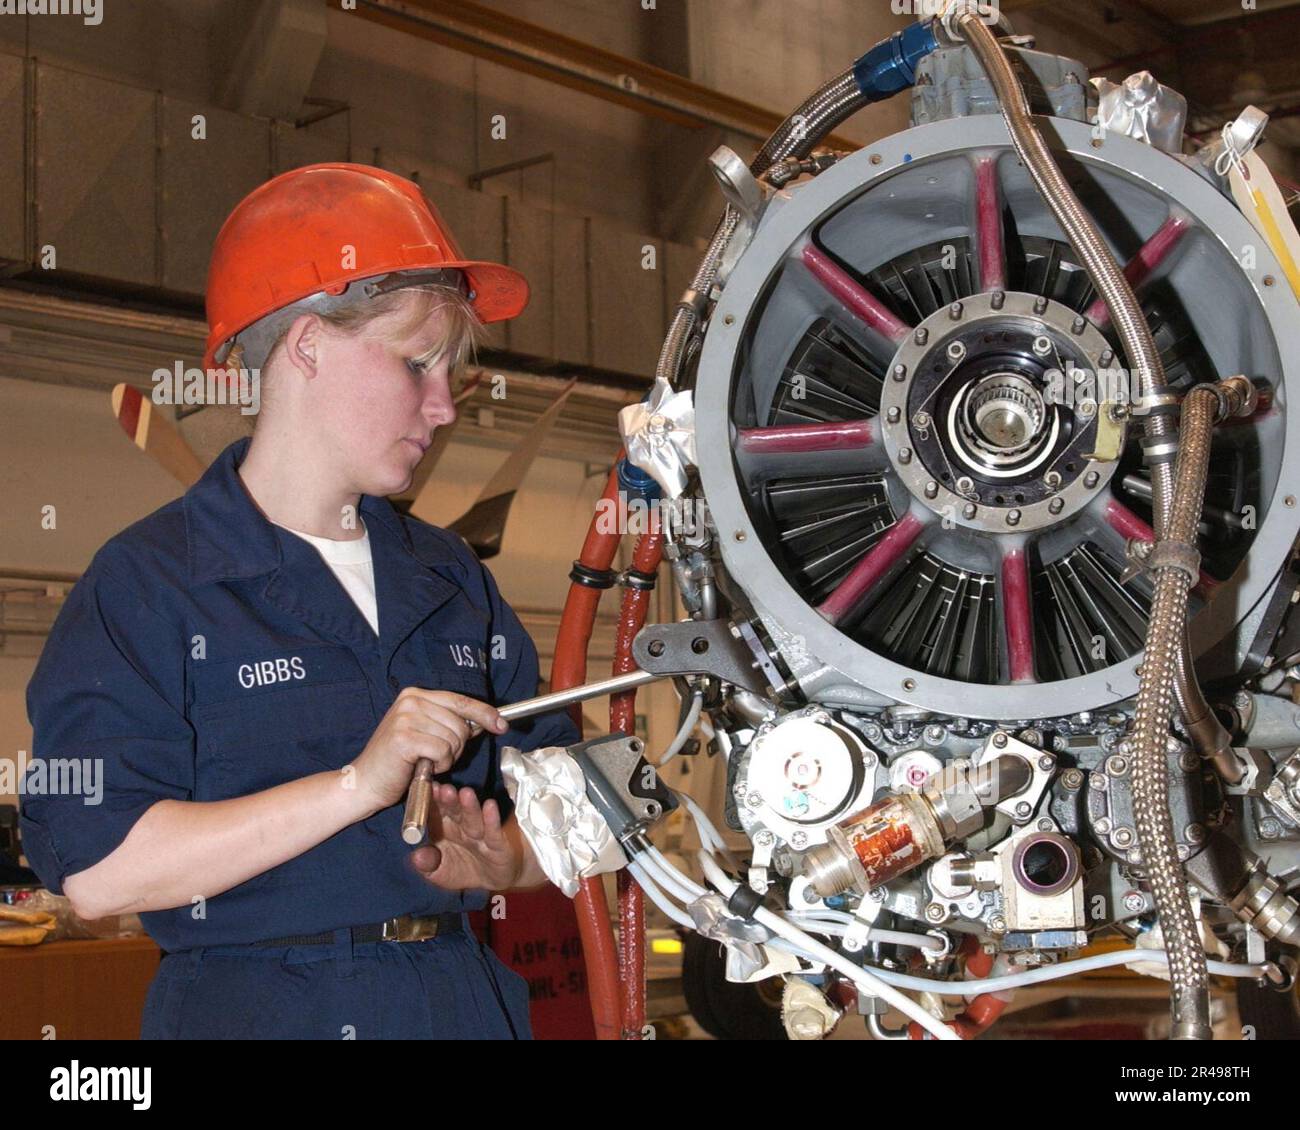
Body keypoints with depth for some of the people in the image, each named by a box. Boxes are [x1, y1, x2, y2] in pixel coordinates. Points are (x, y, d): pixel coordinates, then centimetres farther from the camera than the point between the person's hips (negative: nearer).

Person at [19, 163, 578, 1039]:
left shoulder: (450, 579, 11)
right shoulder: (148, 583, -8)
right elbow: (96, 868, -18)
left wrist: (507, 862, -11)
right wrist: (360, 784, -22)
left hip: (465, 999, 5)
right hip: (258, 1007, -5)